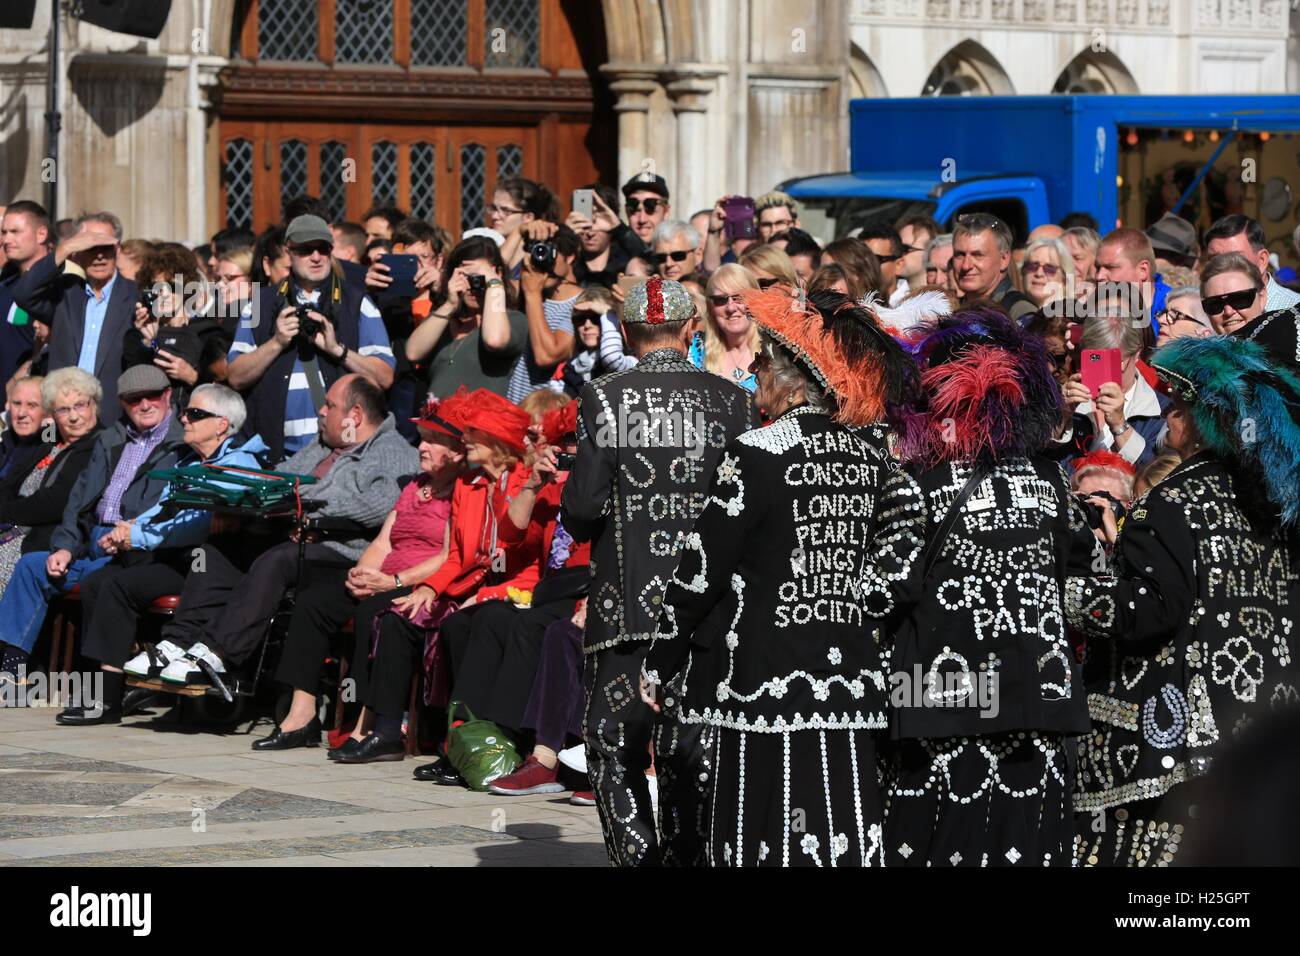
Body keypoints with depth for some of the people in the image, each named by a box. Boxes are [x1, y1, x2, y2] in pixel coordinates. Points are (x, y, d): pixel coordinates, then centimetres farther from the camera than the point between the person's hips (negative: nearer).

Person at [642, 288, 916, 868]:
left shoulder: (756, 455, -9)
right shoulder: (873, 462, 8)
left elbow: (700, 570, -7)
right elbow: (898, 565, 10)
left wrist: (658, 667, 2)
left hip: (763, 684, -6)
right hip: (851, 683, 6)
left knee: (764, 846, -2)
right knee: (844, 840, 6)